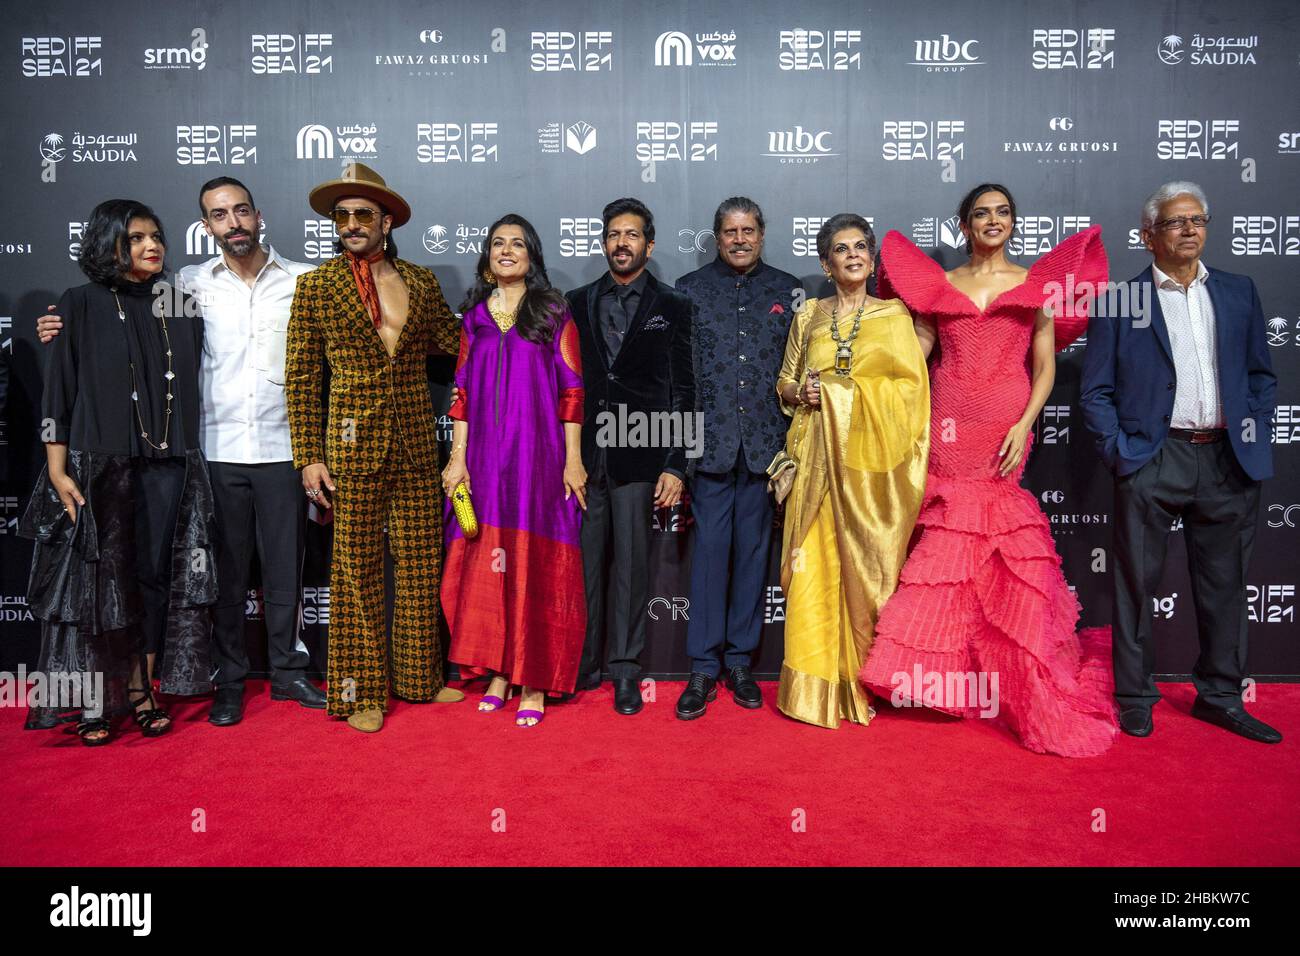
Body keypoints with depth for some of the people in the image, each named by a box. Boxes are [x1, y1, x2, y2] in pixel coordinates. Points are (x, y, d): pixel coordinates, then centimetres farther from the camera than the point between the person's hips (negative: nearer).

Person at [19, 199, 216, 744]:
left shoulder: (181, 307, 9)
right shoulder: (83, 305, 1)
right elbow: (59, 391, -1)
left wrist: (189, 460, 7)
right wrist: (57, 471, -8)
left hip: (169, 467, 3)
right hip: (100, 467, -3)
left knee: (156, 578, 6)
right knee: (98, 581, 2)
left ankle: (142, 693, 17)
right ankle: (93, 703, 13)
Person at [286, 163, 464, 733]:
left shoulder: (421, 282, 9)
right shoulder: (316, 286, 1)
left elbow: (454, 340, 12)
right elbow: (301, 377, 0)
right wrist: (309, 457, -5)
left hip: (416, 447, 3)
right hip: (354, 445, -3)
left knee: (421, 567, 10)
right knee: (357, 571, 4)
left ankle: (419, 678, 26)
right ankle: (360, 692, 18)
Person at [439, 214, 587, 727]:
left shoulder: (553, 314, 3)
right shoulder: (474, 317, 12)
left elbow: (572, 390, -1)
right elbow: (462, 392, 10)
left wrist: (573, 459, -7)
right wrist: (457, 456, 2)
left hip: (539, 457, -3)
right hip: (485, 458, 3)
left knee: (536, 567, -1)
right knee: (486, 564, 5)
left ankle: (534, 682, 9)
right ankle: (499, 671, 18)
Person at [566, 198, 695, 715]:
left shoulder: (672, 307, 5)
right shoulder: (577, 303, 12)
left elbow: (683, 391, 2)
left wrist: (675, 465, -5)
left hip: (638, 454, -2)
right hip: (584, 454, 2)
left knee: (632, 562, 2)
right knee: (584, 563, 6)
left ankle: (625, 671, 13)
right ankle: (585, 665, 19)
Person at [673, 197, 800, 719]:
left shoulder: (787, 289, 10)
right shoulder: (689, 289, 7)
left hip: (764, 441, 2)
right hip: (710, 440, -1)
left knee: (753, 550, 8)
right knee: (710, 550, -1)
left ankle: (740, 661, 19)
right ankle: (704, 667, 9)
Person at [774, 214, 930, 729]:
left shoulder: (893, 315, 7)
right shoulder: (809, 315, 12)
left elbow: (912, 386, -1)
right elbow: (785, 382, 15)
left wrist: (842, 391, -10)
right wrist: (801, 392, -5)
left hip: (870, 460, -1)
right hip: (817, 459, 2)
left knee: (867, 565, 1)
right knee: (815, 566, -1)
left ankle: (865, 682, 14)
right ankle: (816, 685, 10)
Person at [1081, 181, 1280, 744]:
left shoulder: (1238, 292, 13)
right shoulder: (1120, 301, 2)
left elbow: (1262, 374, 18)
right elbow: (1096, 390, 0)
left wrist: (1254, 429, 4)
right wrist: (1119, 450, -9)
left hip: (1228, 461, 4)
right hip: (1151, 461, -3)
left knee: (1224, 584, 11)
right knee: (1137, 582, 3)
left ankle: (1220, 696, 26)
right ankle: (1134, 697, 16)